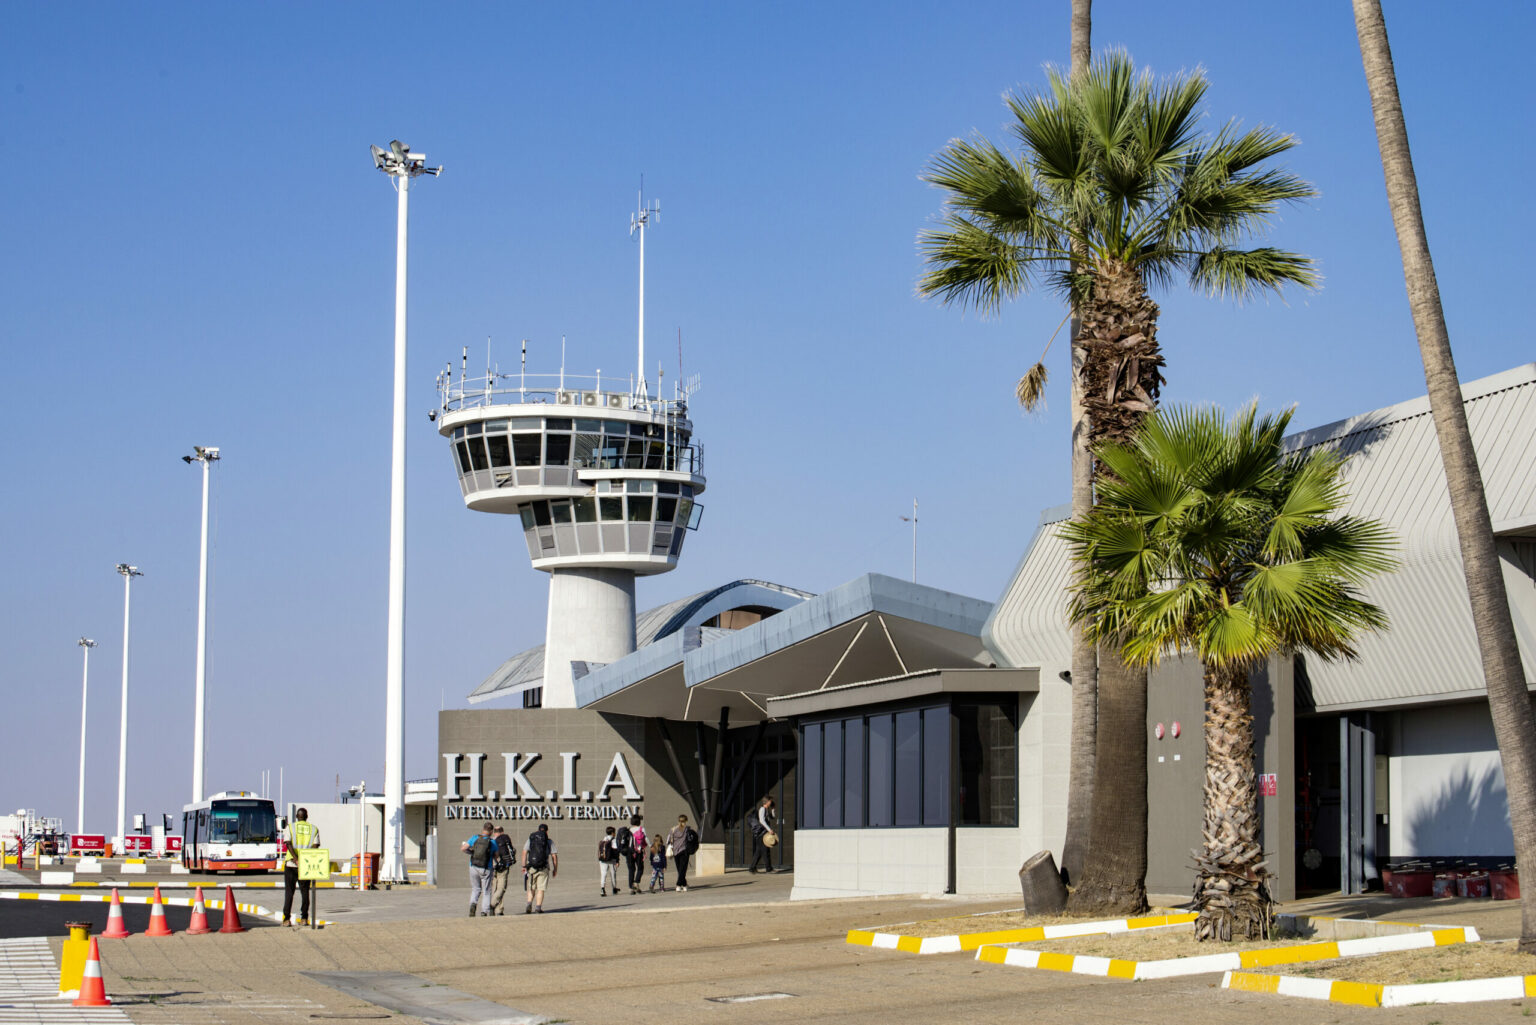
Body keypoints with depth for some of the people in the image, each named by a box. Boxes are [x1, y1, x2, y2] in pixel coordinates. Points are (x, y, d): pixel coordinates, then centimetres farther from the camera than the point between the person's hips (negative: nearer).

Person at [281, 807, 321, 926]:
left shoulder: (290, 827, 4)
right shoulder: (314, 829, 8)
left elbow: (288, 844, -10)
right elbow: (315, 847, -2)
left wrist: (296, 860, -16)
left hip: (291, 864, -1)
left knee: (289, 891, 5)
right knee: (305, 892, 8)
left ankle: (286, 919, -1)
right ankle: (304, 918, 4)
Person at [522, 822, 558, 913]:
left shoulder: (531, 839, 7)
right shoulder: (549, 841, 2)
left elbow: (524, 852, -2)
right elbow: (554, 856, 0)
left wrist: (524, 865, 1)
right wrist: (555, 869, 8)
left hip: (532, 867, 2)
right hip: (543, 868, -2)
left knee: (531, 888, 11)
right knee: (541, 889, 2)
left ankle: (529, 904, -6)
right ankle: (538, 907, -4)